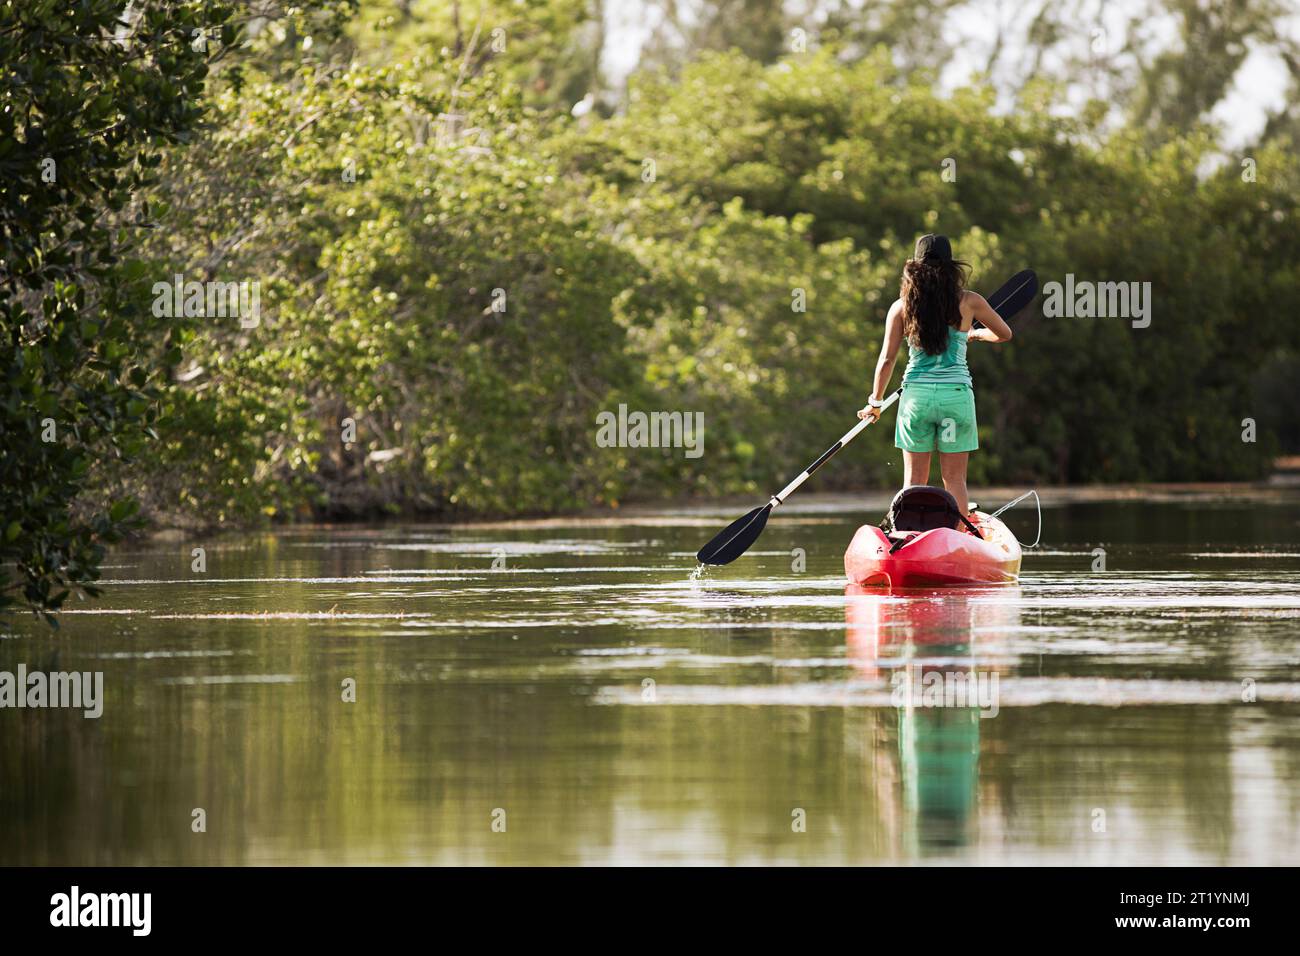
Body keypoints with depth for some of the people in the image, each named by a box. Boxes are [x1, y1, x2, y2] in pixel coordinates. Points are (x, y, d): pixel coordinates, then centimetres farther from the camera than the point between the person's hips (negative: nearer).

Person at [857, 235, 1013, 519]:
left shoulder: (902, 306, 1)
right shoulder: (968, 301, 0)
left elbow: (887, 359, 1)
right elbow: (1004, 334, 16)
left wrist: (875, 402, 13)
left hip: (916, 395, 1)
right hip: (957, 394, -1)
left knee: (914, 478, 8)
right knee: (954, 479, 5)